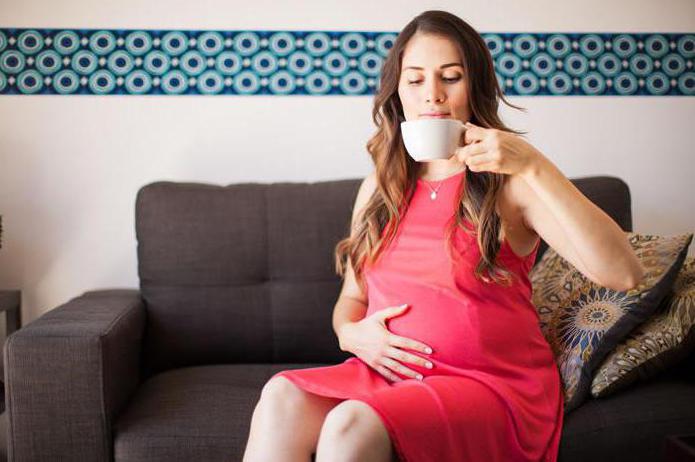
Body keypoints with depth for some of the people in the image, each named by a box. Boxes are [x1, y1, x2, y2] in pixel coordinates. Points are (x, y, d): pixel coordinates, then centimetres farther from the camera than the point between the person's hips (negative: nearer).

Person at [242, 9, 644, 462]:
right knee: (281, 398, -25)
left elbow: (624, 272, -17)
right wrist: (350, 333, -6)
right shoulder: (377, 188, 10)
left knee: (353, 426, -31)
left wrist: (535, 165, -24)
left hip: (492, 383, -4)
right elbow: (351, 296, 18)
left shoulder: (511, 183, -5)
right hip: (387, 371, 4)